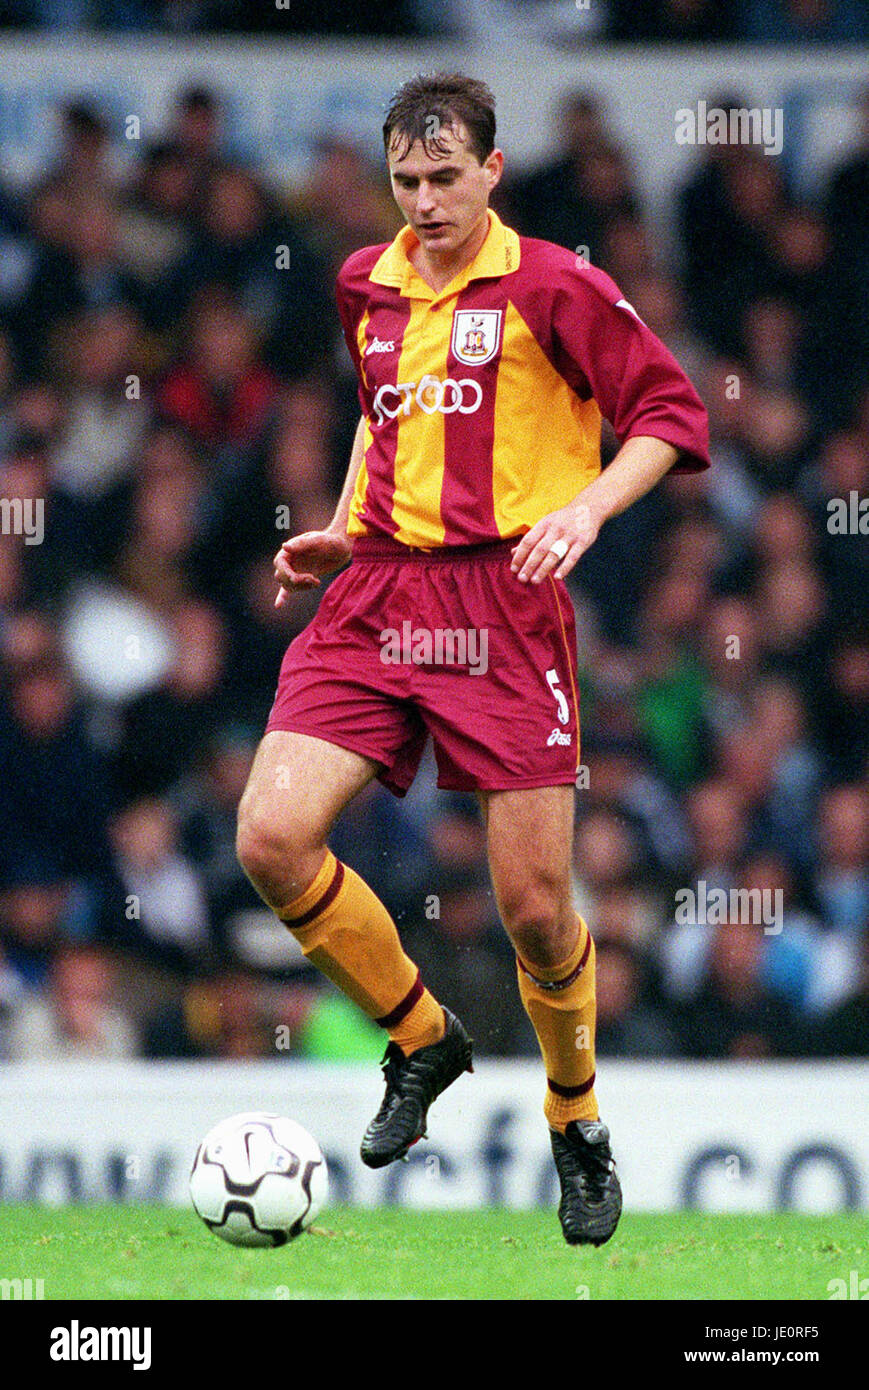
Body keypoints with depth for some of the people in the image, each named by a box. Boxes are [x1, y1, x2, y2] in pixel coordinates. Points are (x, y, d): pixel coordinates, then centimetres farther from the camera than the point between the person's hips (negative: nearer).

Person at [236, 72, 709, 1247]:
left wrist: (585, 509, -17)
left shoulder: (549, 287, -4)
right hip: (377, 597, 5)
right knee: (272, 838, -15)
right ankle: (421, 1039, 9)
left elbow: (672, 413, -3)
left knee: (534, 906, -3)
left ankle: (579, 1128, 23)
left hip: (503, 600, -5)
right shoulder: (368, 286, 13)